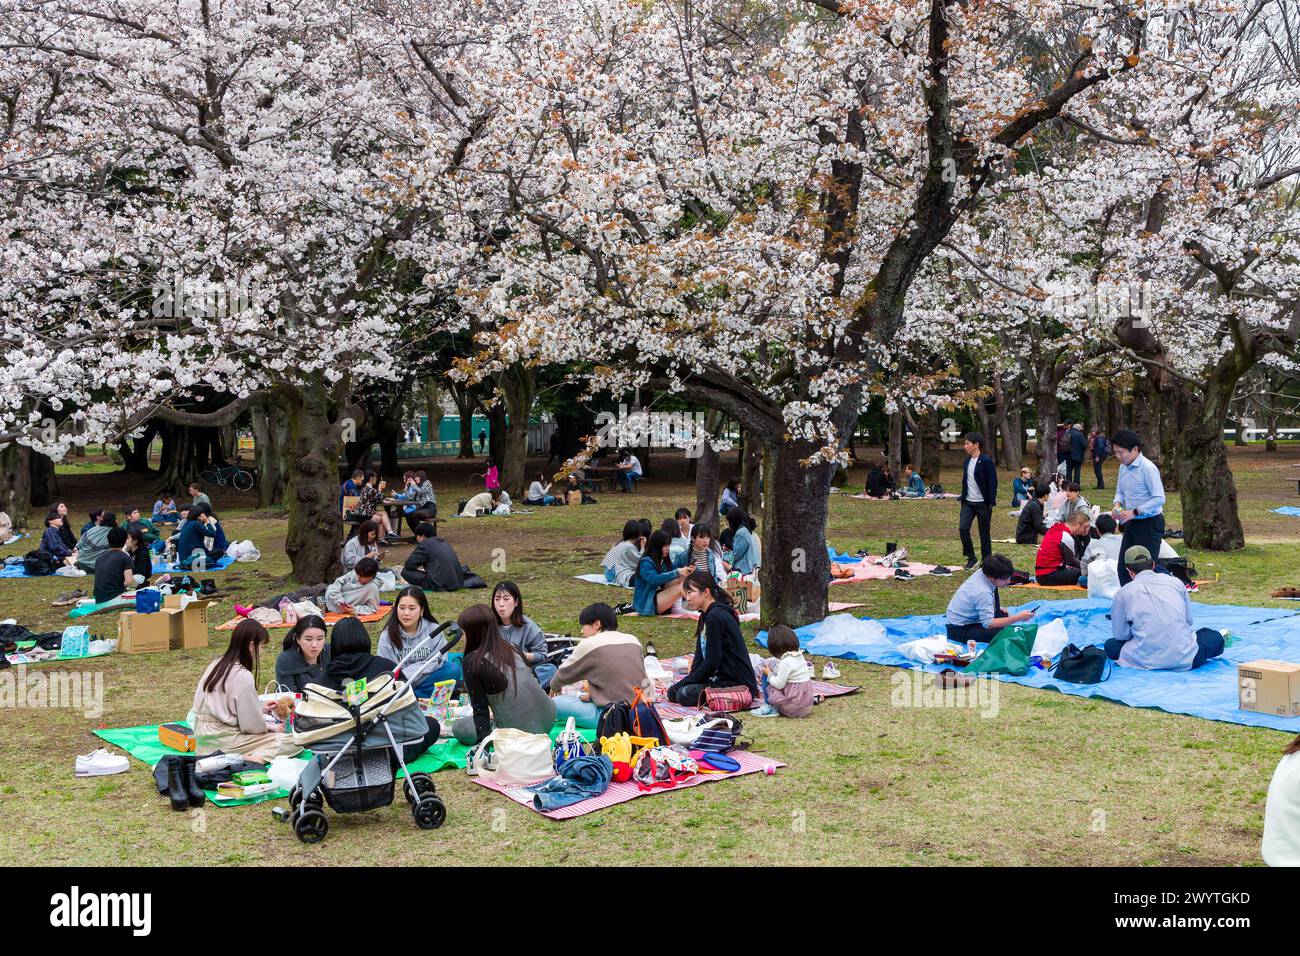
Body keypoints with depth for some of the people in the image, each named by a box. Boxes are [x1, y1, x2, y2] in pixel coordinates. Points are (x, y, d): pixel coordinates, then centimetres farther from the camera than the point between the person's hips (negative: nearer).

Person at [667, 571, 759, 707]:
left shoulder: (716, 617, -19)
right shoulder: (706, 616, 13)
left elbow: (712, 661, -19)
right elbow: (699, 656, 12)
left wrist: (685, 683, -10)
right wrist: (688, 680, -2)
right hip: (721, 677, 10)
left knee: (684, 695, -22)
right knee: (673, 692, 5)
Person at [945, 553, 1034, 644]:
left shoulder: (981, 572, -6)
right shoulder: (983, 593, -31)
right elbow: (988, 624, -31)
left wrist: (997, 606, 7)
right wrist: (1018, 618, -29)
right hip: (958, 631, -10)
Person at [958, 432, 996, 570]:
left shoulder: (986, 461, -12)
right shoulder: (967, 461, 10)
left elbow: (993, 483, -13)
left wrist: (991, 504, -16)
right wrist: (963, 499, 15)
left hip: (983, 504, -6)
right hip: (968, 503, 6)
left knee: (984, 534, 3)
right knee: (963, 528, -9)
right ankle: (971, 558, 5)